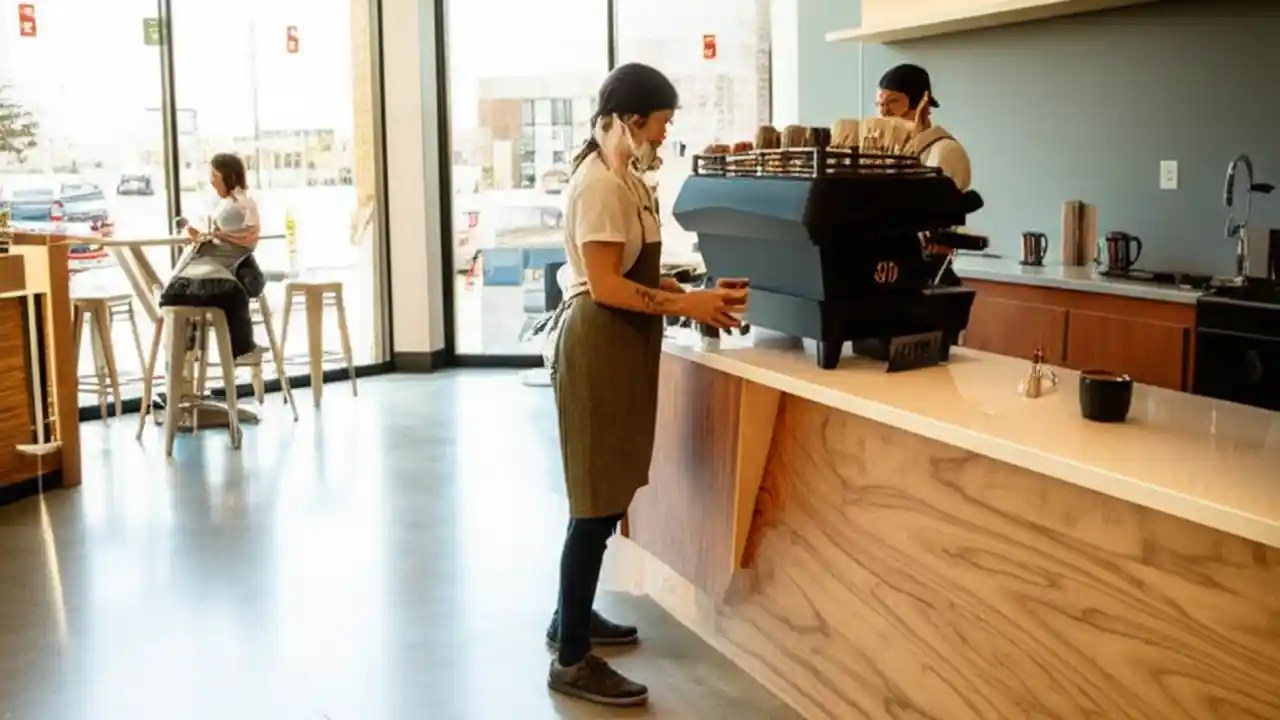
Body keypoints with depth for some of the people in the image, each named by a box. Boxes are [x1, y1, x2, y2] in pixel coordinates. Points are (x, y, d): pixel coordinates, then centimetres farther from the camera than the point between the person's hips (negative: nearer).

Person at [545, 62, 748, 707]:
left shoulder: (628, 179, 15)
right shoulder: (598, 184, -16)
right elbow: (606, 286, -21)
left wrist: (696, 290, 5)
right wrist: (688, 307, -19)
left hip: (622, 345, 10)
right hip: (598, 345, -10)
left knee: (605, 495, 17)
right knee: (598, 502, -6)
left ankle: (572, 616, 33)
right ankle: (572, 660, 2)